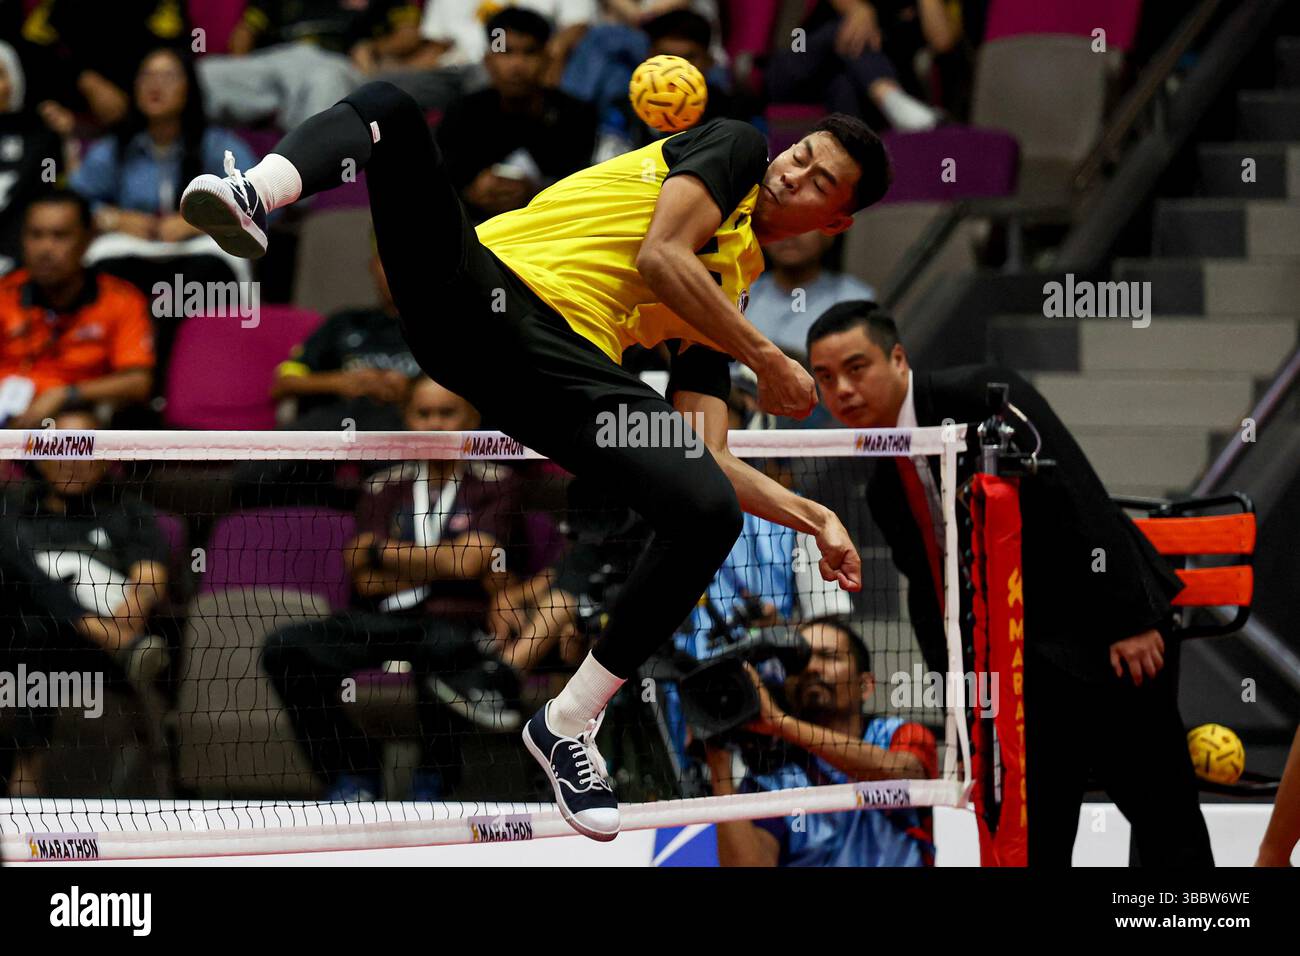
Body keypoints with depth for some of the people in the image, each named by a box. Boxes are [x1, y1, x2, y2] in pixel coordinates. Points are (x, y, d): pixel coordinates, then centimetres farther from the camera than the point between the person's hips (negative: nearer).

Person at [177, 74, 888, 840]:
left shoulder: (729, 306, 29)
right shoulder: (736, 149, 19)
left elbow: (707, 459, 23)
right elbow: (659, 258, 1)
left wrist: (810, 516, 14)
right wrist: (767, 358, 3)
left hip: (567, 367, 4)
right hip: (484, 284, -3)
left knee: (710, 512, -21)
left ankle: (569, 725, -5)